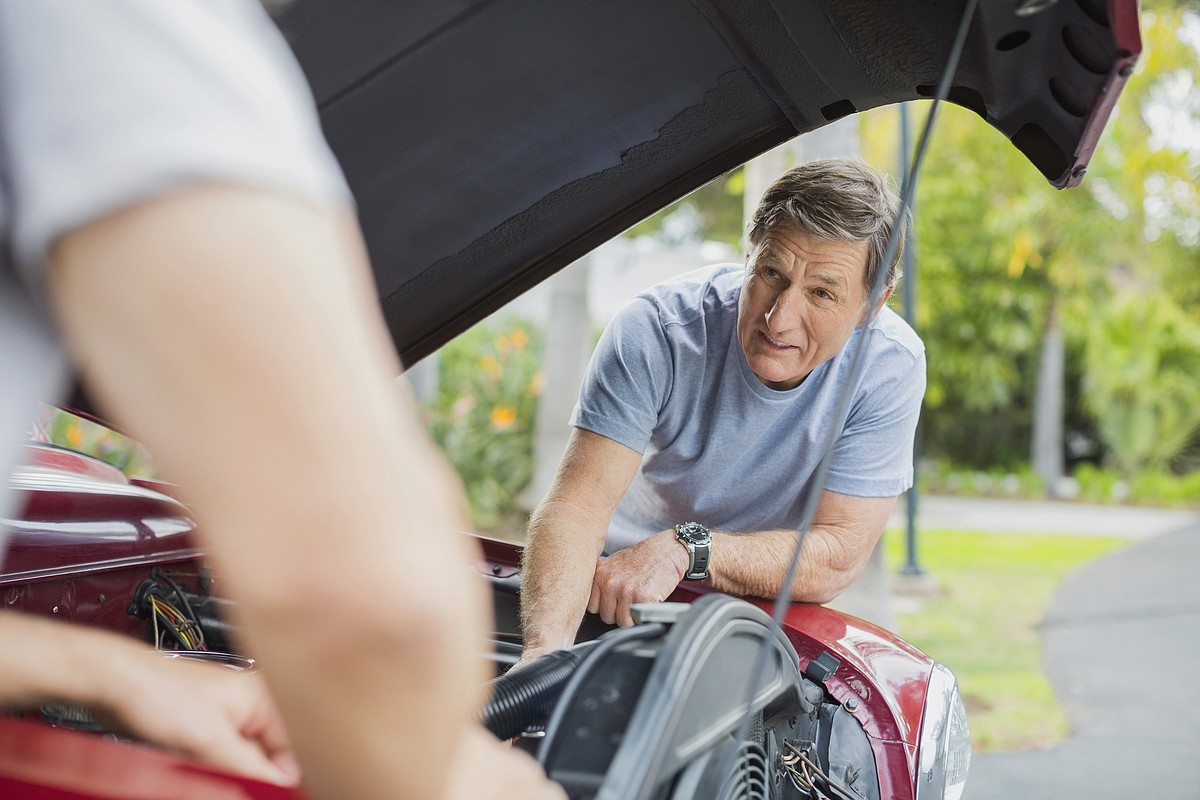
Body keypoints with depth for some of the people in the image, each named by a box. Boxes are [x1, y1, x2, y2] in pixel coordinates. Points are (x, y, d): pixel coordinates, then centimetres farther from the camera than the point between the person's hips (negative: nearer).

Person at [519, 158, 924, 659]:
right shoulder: (654, 331, -22)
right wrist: (545, 651, -49)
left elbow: (838, 557, -19)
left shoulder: (892, 365, -18)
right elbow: (577, 505, -30)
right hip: (620, 600, -6)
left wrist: (684, 549, -34)